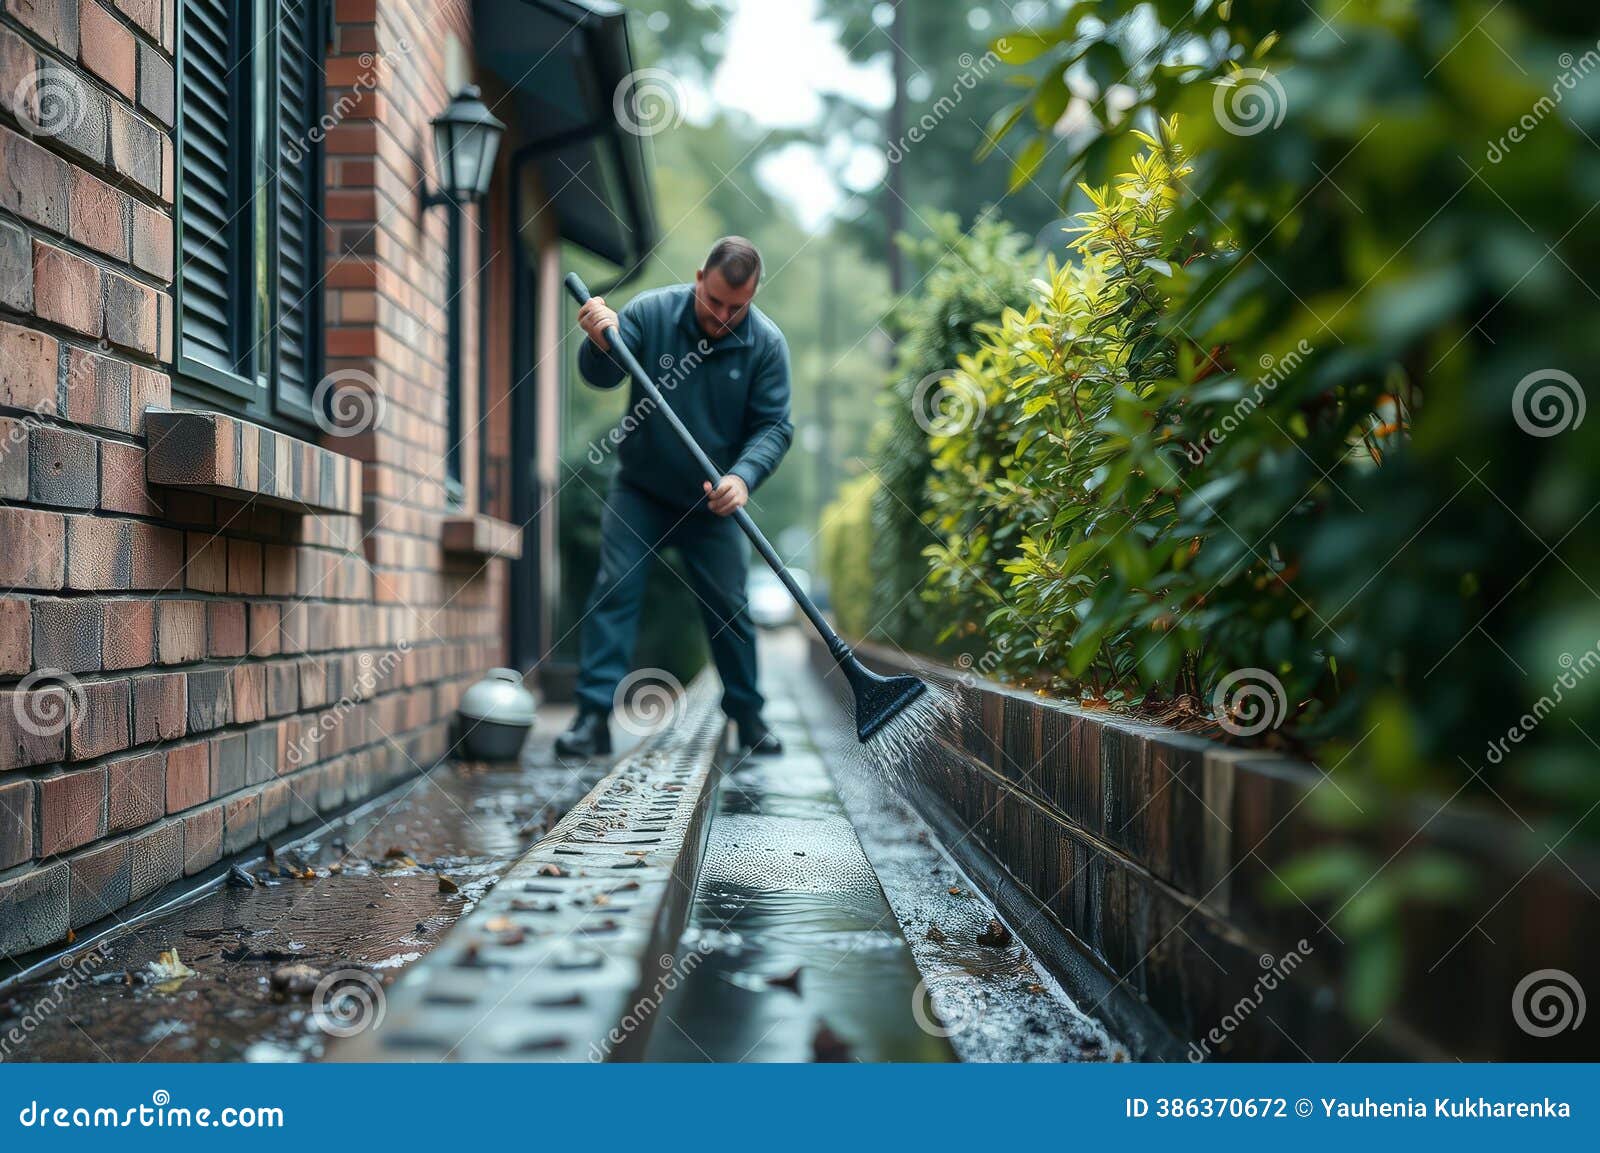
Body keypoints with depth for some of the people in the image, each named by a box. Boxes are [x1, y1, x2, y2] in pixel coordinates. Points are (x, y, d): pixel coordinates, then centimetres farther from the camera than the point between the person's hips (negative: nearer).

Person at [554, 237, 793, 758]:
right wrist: (601, 344, -35)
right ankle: (594, 718, -7)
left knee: (729, 608, 4)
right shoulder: (651, 311, -13)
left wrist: (743, 476, -31)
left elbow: (774, 426, -13)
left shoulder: (767, 343, -11)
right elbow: (600, 376, -12)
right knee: (613, 593, -8)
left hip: (714, 502, 1)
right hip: (639, 491, 0)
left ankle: (748, 717, 20)